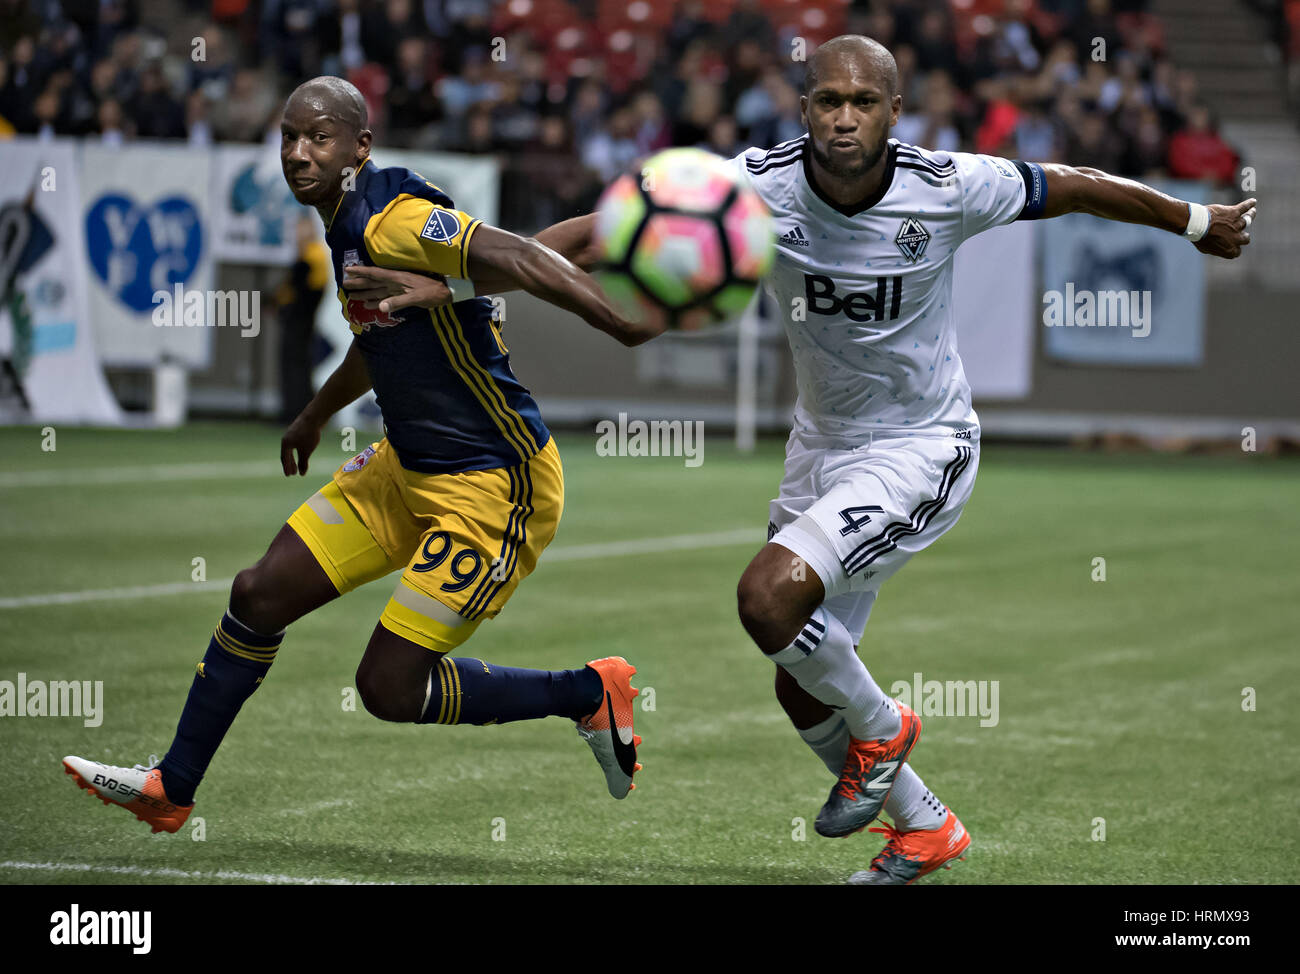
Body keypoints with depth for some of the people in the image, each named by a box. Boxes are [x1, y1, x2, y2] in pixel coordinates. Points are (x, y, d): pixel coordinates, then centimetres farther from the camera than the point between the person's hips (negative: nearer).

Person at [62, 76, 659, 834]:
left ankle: (590, 694, 10)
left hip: (493, 489, -9)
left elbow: (519, 260, -37)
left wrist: (633, 329, -52)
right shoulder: (349, 229, 7)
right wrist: (316, 416, 43)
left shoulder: (396, 219, -23)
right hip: (407, 471, 9)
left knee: (390, 689, -10)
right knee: (259, 596, 8)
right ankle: (170, 789, 24)